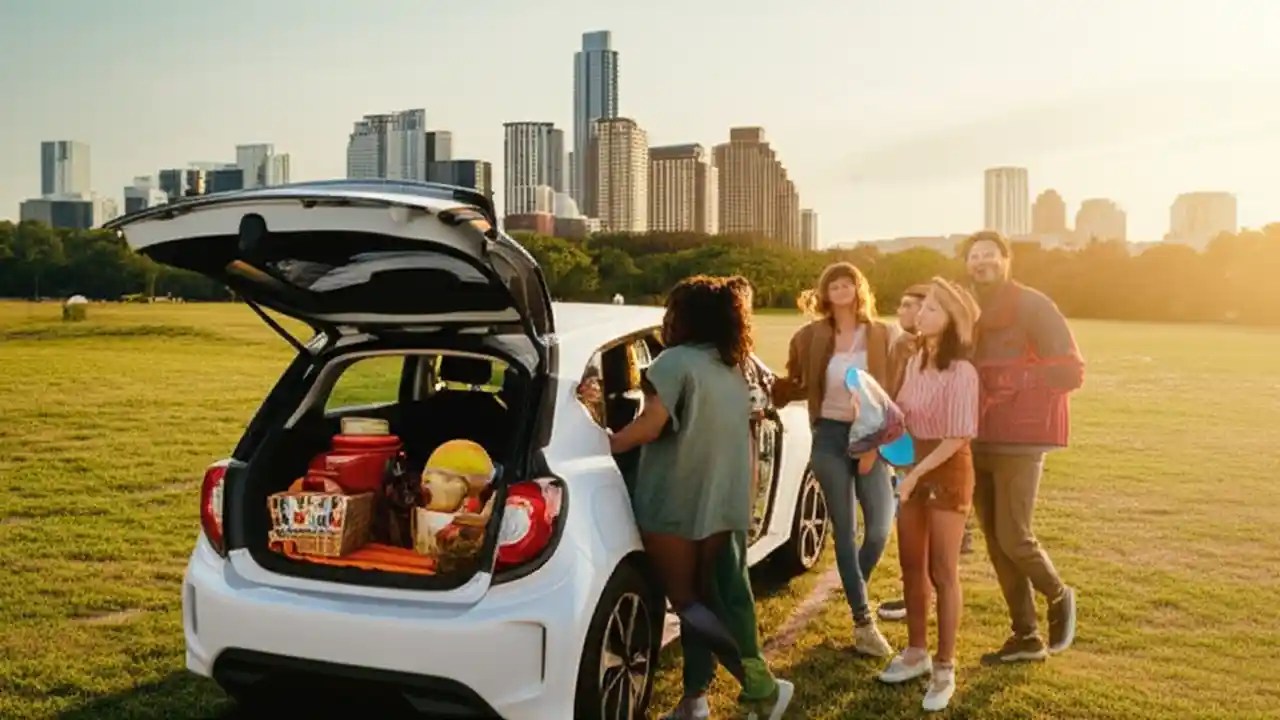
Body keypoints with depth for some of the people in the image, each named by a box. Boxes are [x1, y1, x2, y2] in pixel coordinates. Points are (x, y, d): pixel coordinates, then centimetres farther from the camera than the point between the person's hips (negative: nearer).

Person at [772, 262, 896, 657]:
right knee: (845, 528, 2)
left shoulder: (879, 334, 0)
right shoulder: (812, 337, 1)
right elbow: (798, 386, 9)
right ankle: (863, 621, 10)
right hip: (830, 436, 0)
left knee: (881, 524, -6)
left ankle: (855, 591, 25)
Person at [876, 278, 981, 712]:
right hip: (913, 466, 7)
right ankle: (916, 652, 30)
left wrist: (916, 475, -20)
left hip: (948, 471, -7)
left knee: (943, 573, 2)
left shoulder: (961, 372, -19)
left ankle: (945, 668, 15)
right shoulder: (916, 361, 4)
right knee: (912, 566, 15)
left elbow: (957, 438, -19)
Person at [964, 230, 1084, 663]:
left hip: (1019, 441, -6)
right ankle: (1026, 637, 20)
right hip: (978, 441, 6)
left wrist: (1013, 379, -23)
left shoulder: (1033, 307, -8)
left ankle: (1058, 598, 24)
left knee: (1013, 538, -7)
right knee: (994, 541, 8)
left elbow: (1072, 371, -13)